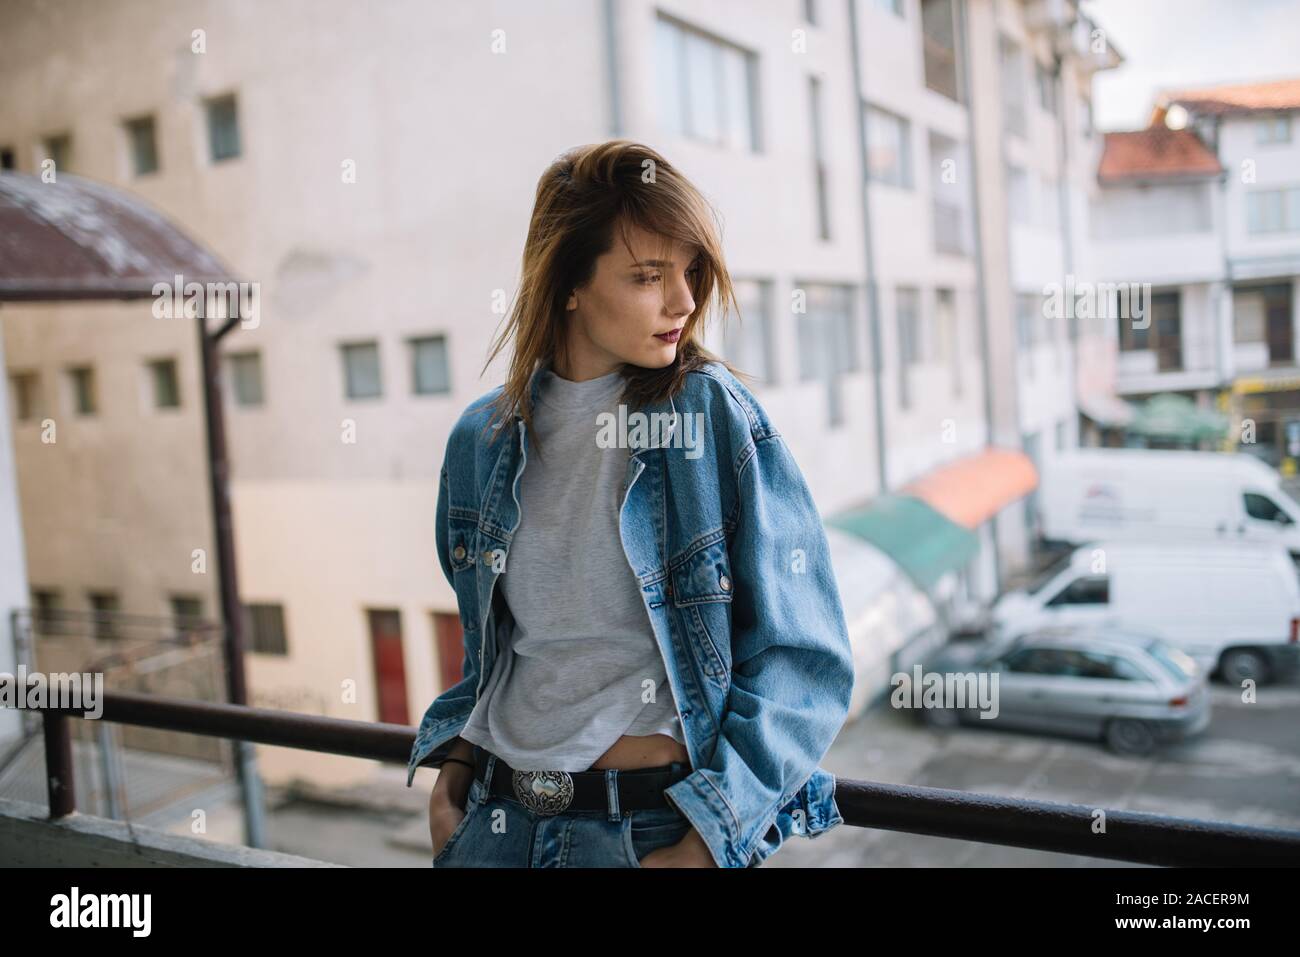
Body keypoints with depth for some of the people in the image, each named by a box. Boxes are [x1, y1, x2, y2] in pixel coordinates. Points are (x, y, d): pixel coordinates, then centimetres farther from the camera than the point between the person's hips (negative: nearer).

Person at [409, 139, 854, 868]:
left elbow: (804, 659, -11)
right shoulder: (483, 441, 1)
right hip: (500, 823, 4)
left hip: (661, 824, -3)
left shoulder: (718, 415, -11)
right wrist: (454, 763, 1)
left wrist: (705, 841, -16)